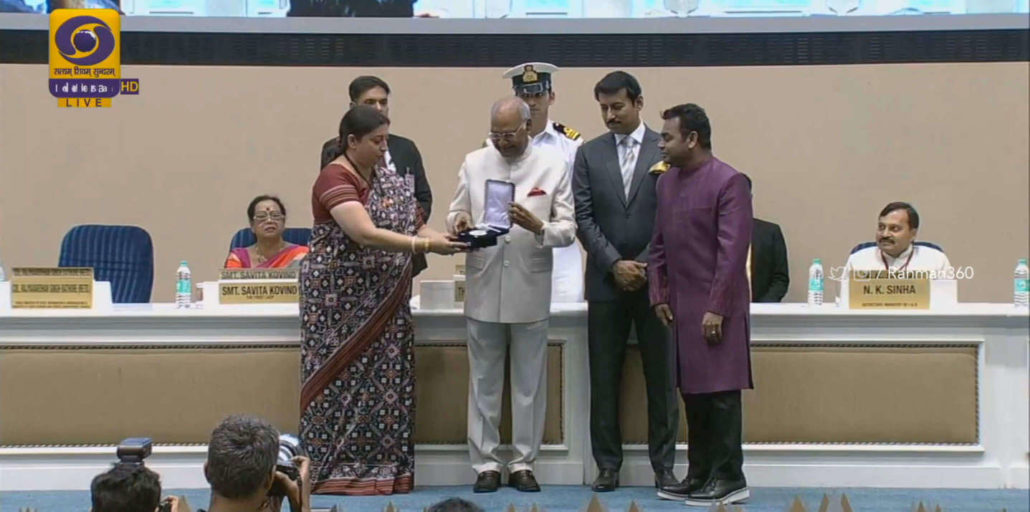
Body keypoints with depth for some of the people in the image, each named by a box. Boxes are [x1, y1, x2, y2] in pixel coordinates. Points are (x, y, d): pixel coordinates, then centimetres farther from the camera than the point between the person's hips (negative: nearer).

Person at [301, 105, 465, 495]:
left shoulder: (387, 179, 11)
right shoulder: (335, 179, -14)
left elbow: (410, 224, 8)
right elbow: (365, 234, -26)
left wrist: (442, 238, -12)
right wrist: (426, 245, -29)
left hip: (384, 303, 7)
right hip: (340, 302, -7)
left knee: (385, 381, 6)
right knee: (342, 381, -1)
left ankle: (382, 469, 12)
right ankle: (333, 470, 7)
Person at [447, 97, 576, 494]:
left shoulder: (553, 165, 0)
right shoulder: (473, 163, 5)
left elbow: (568, 229, -4)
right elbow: (455, 213, 8)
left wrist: (538, 227, -24)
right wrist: (459, 223, -16)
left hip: (530, 290, -1)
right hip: (483, 289, 1)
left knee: (529, 383, 7)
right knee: (484, 382, 7)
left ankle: (523, 463, 17)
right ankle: (486, 463, 15)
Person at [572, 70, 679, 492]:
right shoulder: (589, 154, 6)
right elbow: (584, 218, 1)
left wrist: (645, 266, -10)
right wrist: (615, 264, -10)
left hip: (656, 279, -1)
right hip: (606, 280, 2)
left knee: (661, 377, 3)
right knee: (604, 379, 4)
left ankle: (663, 466, 11)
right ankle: (607, 465, 12)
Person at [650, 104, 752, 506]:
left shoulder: (728, 182, -11)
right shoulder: (666, 182, 12)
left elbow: (733, 250, -15)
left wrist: (717, 308, -17)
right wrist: (659, 295, 9)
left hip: (717, 310, -7)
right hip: (681, 307, 8)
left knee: (720, 393, -3)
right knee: (692, 393, 12)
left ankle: (729, 479, 5)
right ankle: (699, 476, 20)